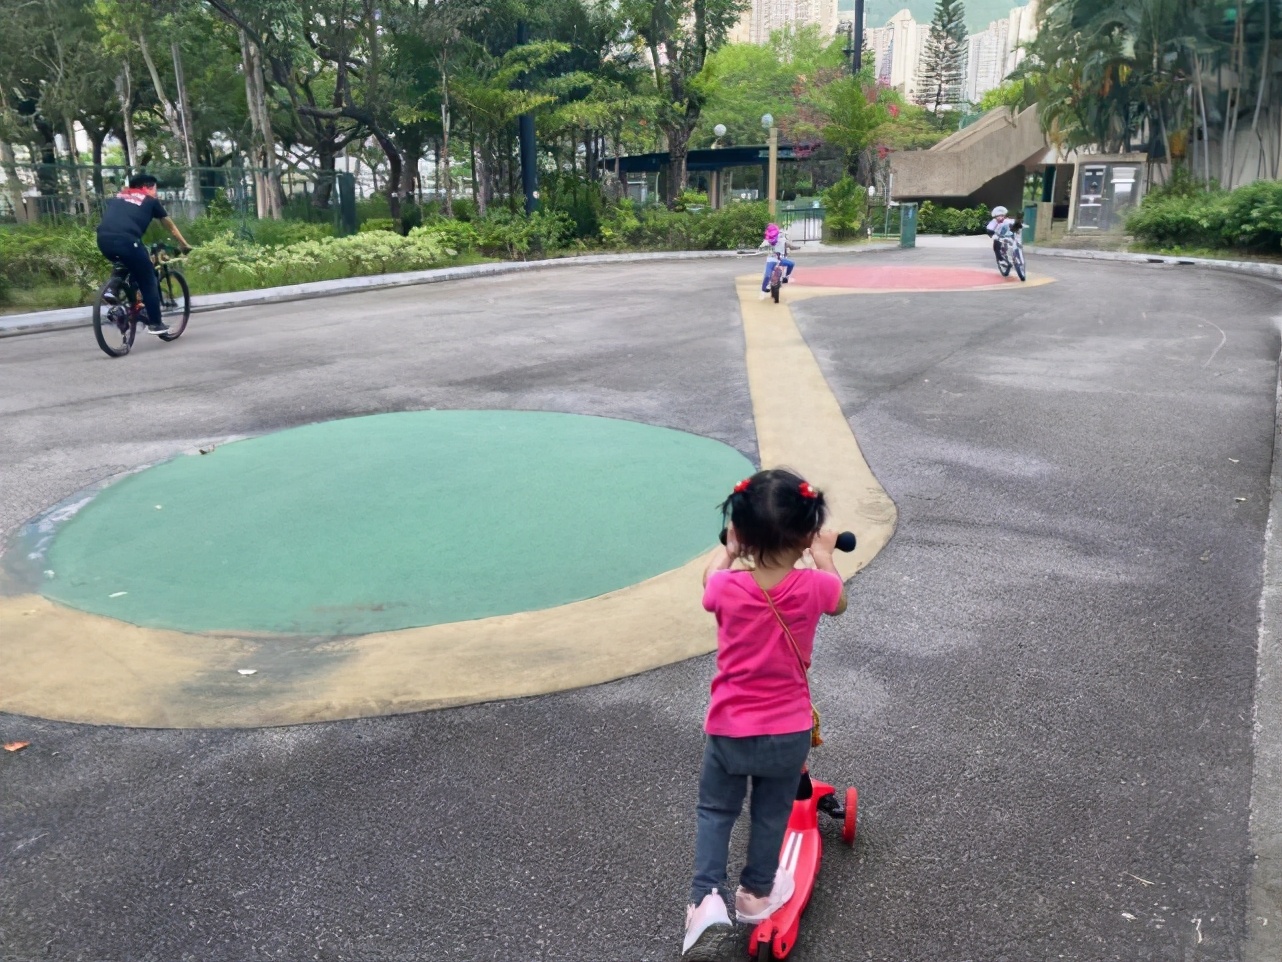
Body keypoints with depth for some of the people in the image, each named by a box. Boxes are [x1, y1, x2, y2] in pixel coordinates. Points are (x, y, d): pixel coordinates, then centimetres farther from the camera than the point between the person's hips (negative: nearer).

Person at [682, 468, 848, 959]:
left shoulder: (726, 587, -18)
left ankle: (706, 899, 9)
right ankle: (756, 892, 40)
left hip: (729, 730, -1)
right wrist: (823, 553, 22)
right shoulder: (813, 586, -17)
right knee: (771, 816, 23)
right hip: (789, 731, 1)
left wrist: (729, 548, 26)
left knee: (715, 812, 20)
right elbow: (839, 602, 9)